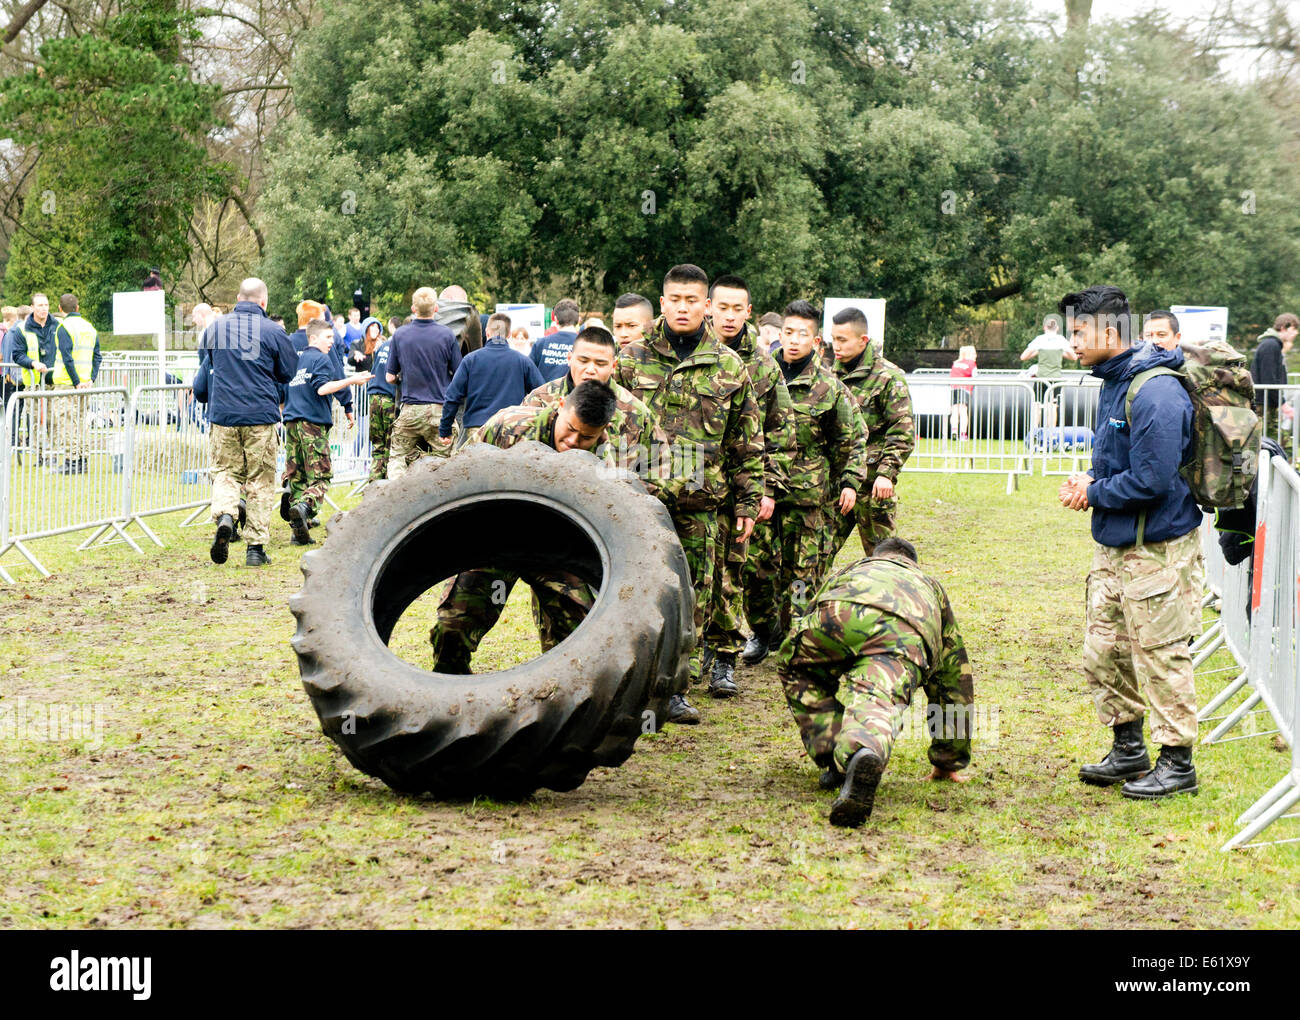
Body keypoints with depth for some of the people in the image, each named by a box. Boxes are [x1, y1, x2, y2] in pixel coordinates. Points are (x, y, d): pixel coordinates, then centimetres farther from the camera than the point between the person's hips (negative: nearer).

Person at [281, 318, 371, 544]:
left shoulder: (296, 360, 21)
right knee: (320, 476, -6)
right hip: (313, 423, -7)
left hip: (291, 422, 7)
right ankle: (304, 506, -34)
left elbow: (284, 394, 25)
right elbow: (321, 388, -17)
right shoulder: (320, 359, -2)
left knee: (295, 475, 8)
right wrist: (352, 380, -16)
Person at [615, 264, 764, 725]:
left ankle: (675, 687, 13)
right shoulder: (632, 358, 6)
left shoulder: (729, 367, 8)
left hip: (700, 501, 1)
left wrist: (748, 501, 8)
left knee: (693, 594, 4)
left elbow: (747, 443, 12)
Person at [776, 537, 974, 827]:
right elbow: (956, 678, 50)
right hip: (906, 637, -1)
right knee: (876, 706, -20)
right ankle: (863, 754, -56)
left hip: (837, 615, 1)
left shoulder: (849, 570, 49)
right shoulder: (932, 588, 48)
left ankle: (837, 762, 12)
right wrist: (949, 762, 56)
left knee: (796, 672, 28)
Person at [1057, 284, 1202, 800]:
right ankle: (1128, 750, 29)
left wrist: (1094, 492, -12)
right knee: (1103, 653, 15)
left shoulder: (1156, 392, -22)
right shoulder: (1112, 384, 10)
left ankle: (1177, 763, 13)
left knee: (1161, 657, 0)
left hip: (1158, 550, -10)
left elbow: (1151, 480, -25)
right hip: (1114, 545, 10)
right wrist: (1089, 480, 3)